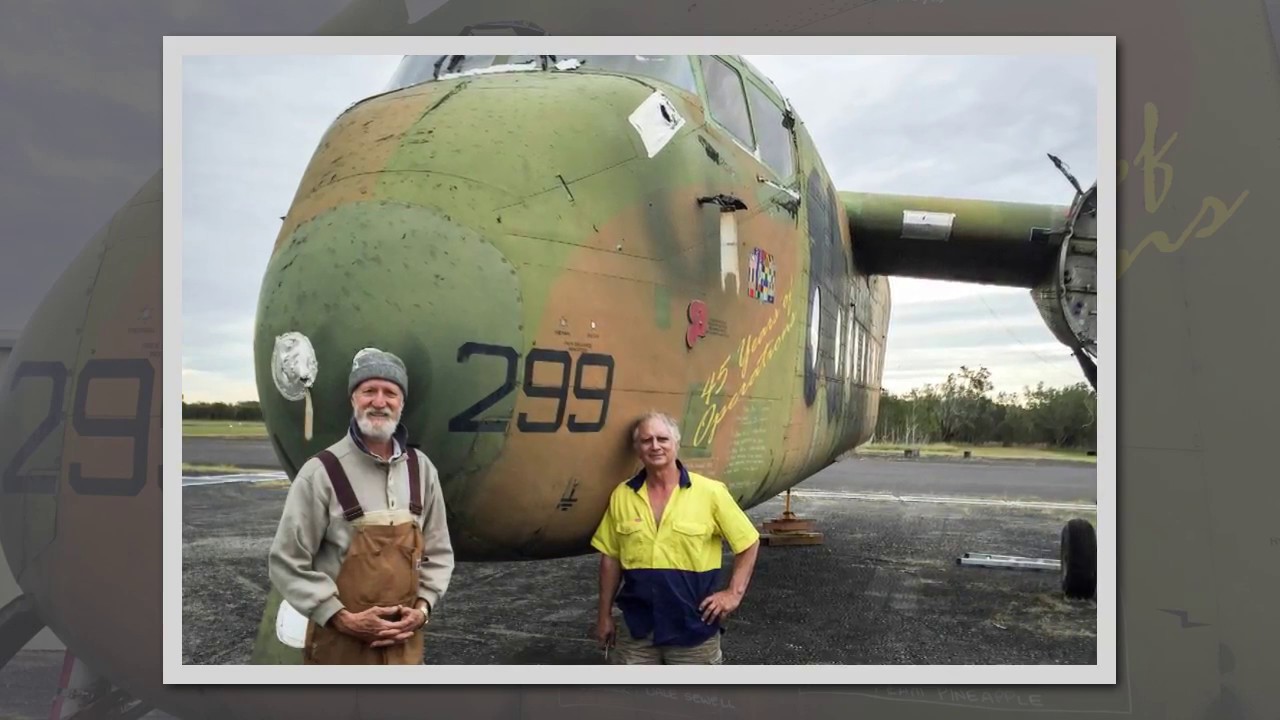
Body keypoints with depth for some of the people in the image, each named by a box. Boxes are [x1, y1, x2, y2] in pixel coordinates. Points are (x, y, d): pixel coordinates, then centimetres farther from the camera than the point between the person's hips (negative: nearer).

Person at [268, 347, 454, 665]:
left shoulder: (421, 468, 2)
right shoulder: (322, 472, -12)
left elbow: (439, 552, 9)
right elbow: (287, 563, -10)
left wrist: (422, 609, -4)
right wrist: (343, 619, -15)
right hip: (340, 644, -4)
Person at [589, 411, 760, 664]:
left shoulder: (710, 492, -9)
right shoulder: (621, 496, 0)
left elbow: (749, 542, 0)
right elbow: (610, 558, 7)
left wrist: (734, 593, -6)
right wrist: (604, 615, 8)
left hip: (694, 627, -2)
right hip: (637, 627, 2)